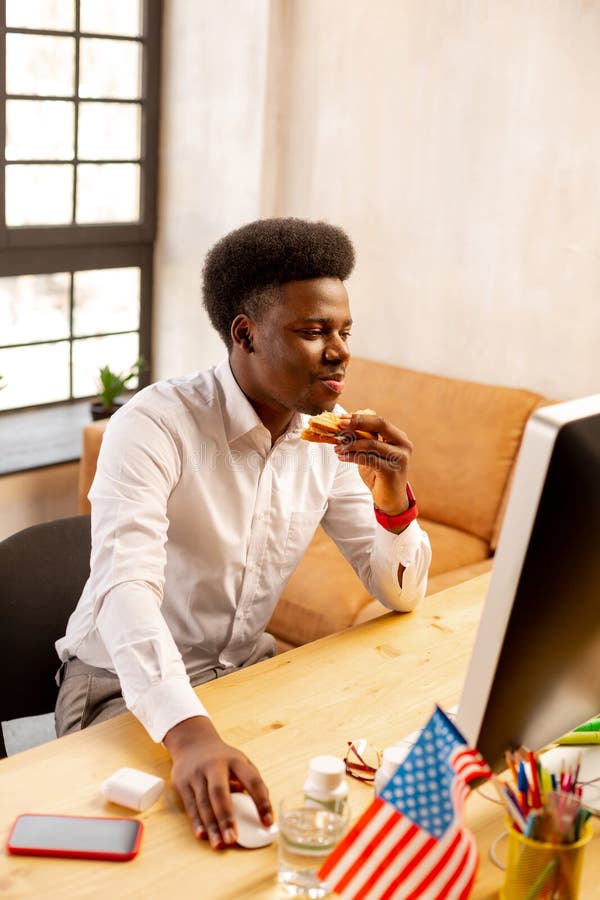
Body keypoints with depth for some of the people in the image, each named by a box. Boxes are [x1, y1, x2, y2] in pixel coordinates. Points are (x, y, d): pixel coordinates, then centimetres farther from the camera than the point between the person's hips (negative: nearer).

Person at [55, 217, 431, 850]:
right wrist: (190, 735, -52)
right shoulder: (156, 424, -22)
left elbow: (401, 594, 1)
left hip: (244, 668, 6)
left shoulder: (330, 439, -3)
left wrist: (392, 498, -20)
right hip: (129, 688, -6)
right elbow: (127, 589, -36)